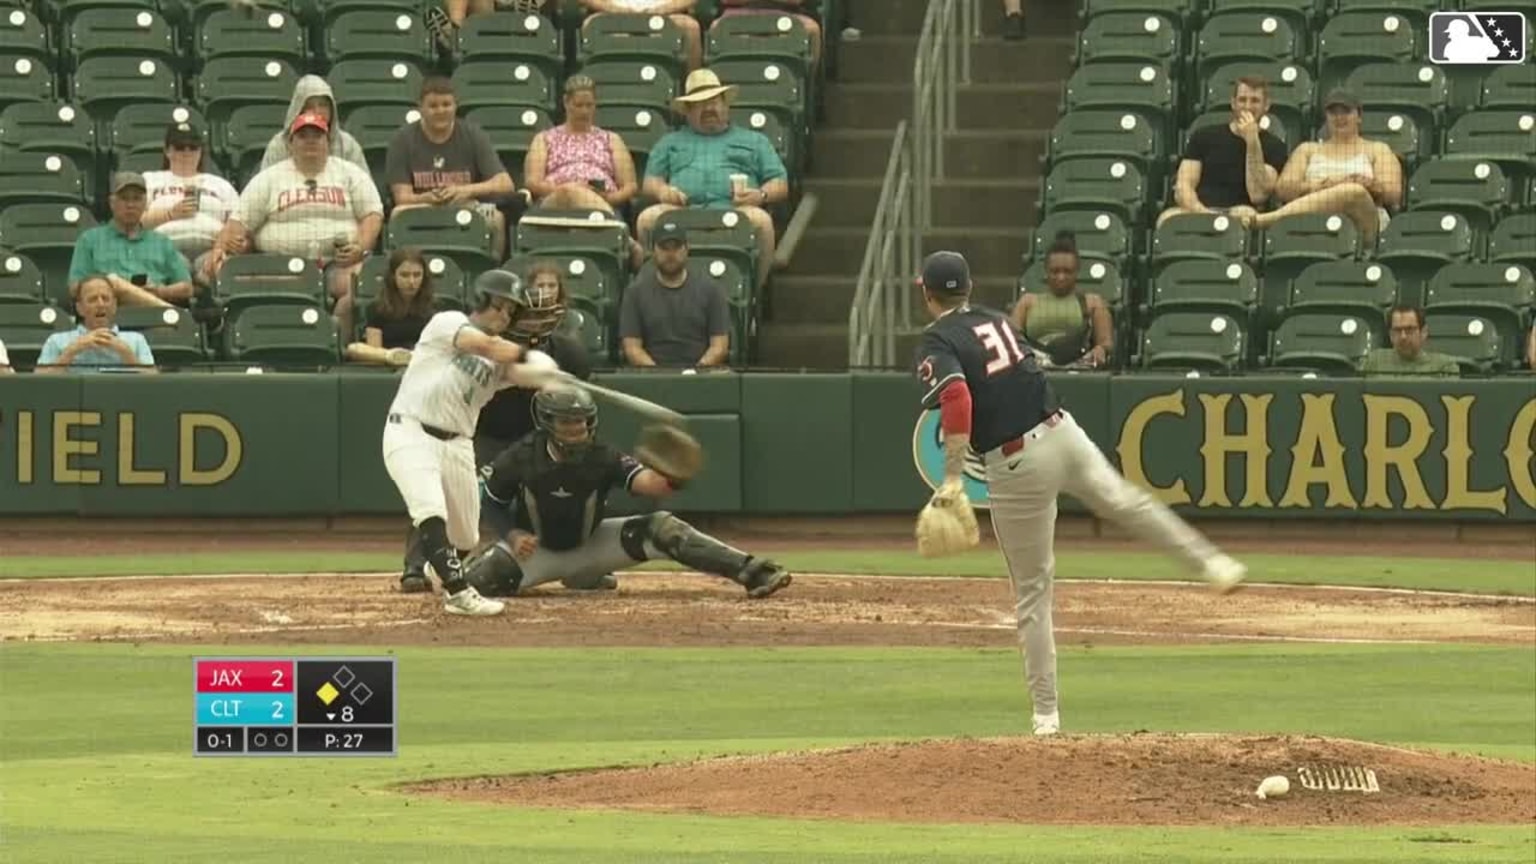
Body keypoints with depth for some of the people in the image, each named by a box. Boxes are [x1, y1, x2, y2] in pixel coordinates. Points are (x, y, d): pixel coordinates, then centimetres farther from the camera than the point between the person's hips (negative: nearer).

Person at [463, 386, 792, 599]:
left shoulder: (602, 458, -22)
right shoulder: (518, 460, -22)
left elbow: (644, 481, -41)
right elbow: (491, 503, -5)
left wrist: (667, 478, -64)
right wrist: (512, 535, -24)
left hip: (590, 545, 1)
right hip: (536, 551, -1)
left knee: (661, 528, -21)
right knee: (474, 581, -30)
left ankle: (751, 571, -26)